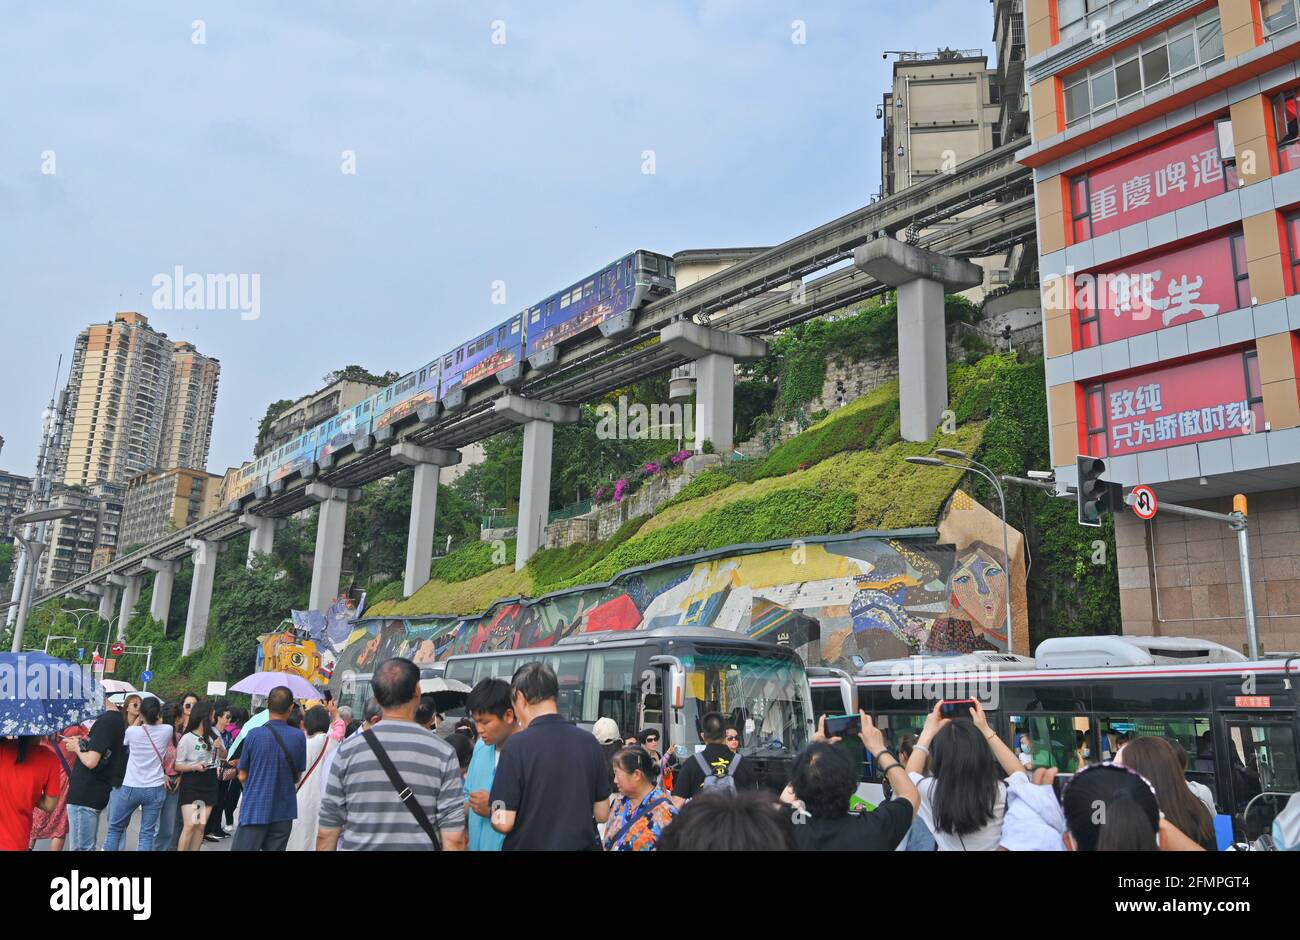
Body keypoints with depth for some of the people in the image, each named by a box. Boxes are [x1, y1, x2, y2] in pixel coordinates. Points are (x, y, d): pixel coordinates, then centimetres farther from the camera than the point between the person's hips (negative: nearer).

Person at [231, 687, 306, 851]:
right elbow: (297, 777, 5)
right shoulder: (299, 738, -5)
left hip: (254, 810, -2)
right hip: (284, 812, 2)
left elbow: (242, 777, -1)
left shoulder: (254, 734, -10)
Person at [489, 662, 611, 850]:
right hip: (581, 843, 3)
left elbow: (504, 822, -18)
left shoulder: (516, 745, -18)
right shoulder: (589, 741, -6)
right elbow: (602, 814, 2)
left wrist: (491, 813, 3)